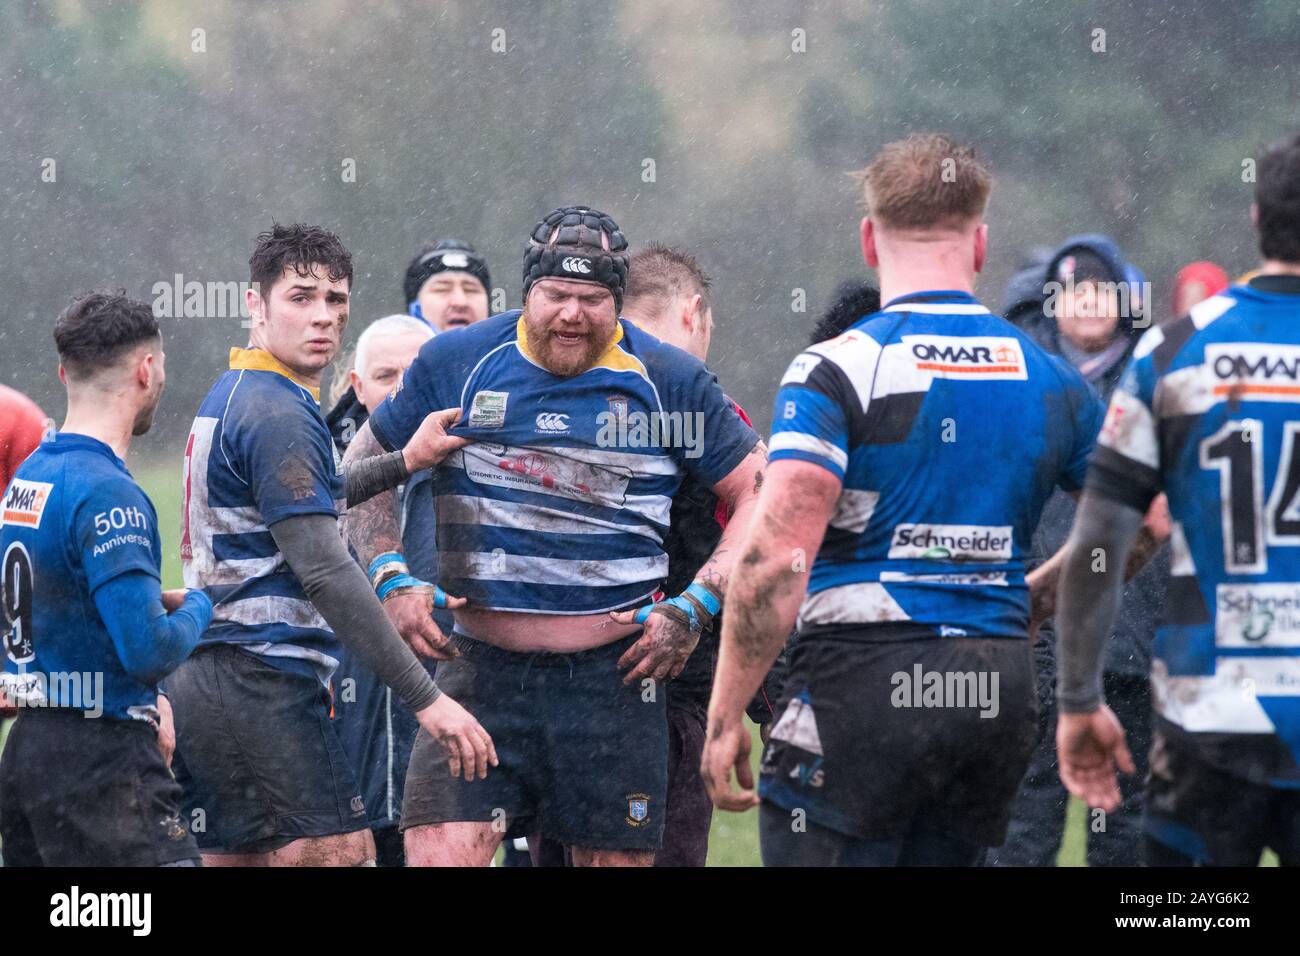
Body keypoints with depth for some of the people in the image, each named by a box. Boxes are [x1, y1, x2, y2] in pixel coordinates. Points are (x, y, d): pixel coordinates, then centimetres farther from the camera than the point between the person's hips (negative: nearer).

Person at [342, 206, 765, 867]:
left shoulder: (670, 383, 2)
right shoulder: (456, 364, 3)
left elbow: (757, 492, 7)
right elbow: (364, 468, 14)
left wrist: (694, 609, -4)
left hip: (613, 676, 0)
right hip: (481, 671, 0)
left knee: (619, 859, 6)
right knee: (438, 851, -15)